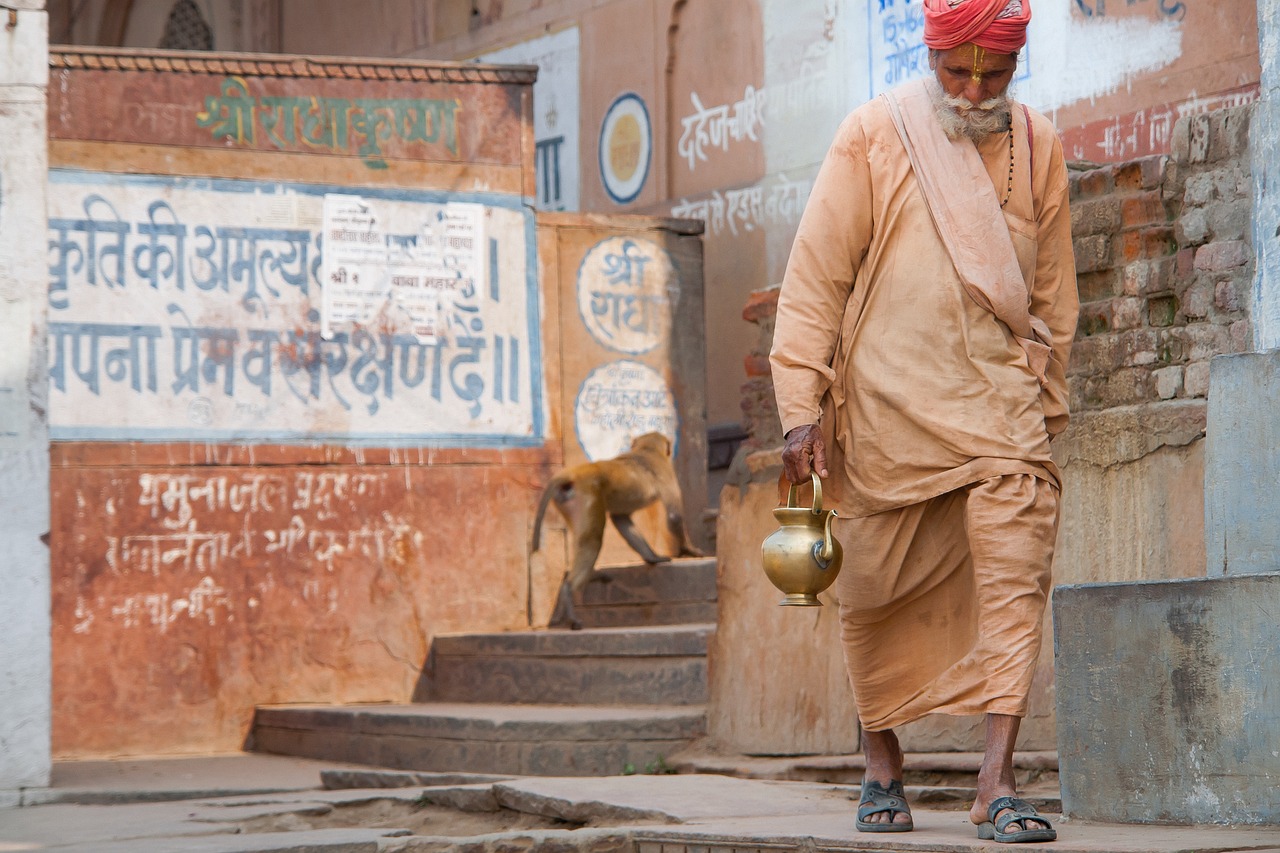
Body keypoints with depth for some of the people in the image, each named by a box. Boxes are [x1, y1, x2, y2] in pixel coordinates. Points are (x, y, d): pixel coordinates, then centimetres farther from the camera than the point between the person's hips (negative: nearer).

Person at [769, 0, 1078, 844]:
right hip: (888, 403, -1)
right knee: (881, 595, 6)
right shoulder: (874, 135, -1)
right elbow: (816, 276, -2)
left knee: (1014, 576, -14)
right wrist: (802, 406, -8)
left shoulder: (1038, 145, 8)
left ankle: (997, 781, -18)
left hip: (1000, 399, 1)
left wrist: (1048, 401, 19)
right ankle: (883, 766, 24)